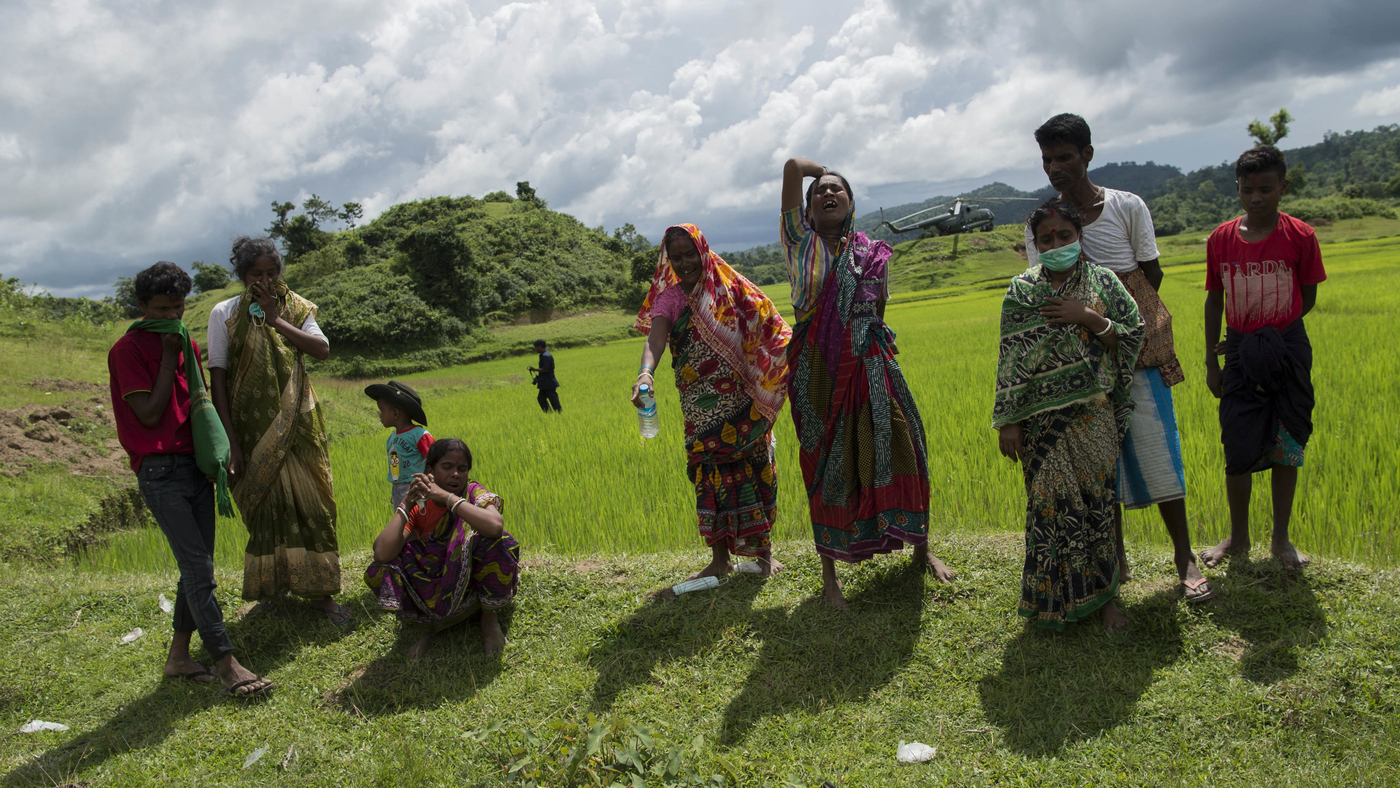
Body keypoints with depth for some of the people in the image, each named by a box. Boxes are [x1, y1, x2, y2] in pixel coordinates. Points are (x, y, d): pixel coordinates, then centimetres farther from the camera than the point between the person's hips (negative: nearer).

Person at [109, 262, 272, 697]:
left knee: (197, 566, 8)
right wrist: (168, 359, -10)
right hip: (160, 470, -7)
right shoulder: (128, 349, -6)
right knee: (198, 568, -10)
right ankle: (226, 663, -8)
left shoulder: (188, 345, 15)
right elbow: (149, 414, -11)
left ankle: (178, 655, 18)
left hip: (196, 464, 7)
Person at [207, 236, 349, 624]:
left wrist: (276, 319, -15)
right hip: (254, 429, -2)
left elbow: (322, 349, -11)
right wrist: (230, 440, -11)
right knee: (266, 505, 4)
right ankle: (272, 585, 24)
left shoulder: (295, 309, 6)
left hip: (297, 425, 2)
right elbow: (218, 378, -5)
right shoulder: (225, 314, -1)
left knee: (310, 505, 2)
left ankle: (319, 591, 11)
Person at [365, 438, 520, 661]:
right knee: (378, 572, -18)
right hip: (438, 589, 3)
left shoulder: (474, 493, -14)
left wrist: (446, 496, -34)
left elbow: (495, 526, -41)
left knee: (496, 542, -34)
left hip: (481, 584, -2)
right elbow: (382, 553, -23)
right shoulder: (419, 508, -5)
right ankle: (428, 625, 1)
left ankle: (489, 617, -9)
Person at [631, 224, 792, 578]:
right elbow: (655, 338, -19)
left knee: (755, 468, 5)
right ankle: (719, 559, 13)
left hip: (744, 400, 0)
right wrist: (646, 373, -39)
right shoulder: (671, 298, 0)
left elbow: (771, 330, 7)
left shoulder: (730, 287, 3)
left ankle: (764, 550, 21)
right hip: (702, 407, 0)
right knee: (712, 473, 2)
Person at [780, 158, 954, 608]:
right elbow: (793, 166, -7)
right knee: (827, 466, 4)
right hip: (818, 370, -2)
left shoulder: (873, 253, 9)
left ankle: (921, 548, 28)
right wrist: (816, 171, 10)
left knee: (898, 451, 5)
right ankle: (829, 573, 17)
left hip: (869, 367, 3)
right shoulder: (801, 242, 1)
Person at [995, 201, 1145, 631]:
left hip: (1093, 415, 1)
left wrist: (1089, 318, -14)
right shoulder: (1021, 291, 1)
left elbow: (1133, 338, 2)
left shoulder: (1103, 281, 3)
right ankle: (1054, 598, 19)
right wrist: (1008, 421, -5)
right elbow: (1010, 359, -1)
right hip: (1042, 419, 0)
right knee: (1050, 504, 4)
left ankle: (1104, 594, 20)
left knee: (1096, 500, 5)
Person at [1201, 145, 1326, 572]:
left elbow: (1308, 299, 1)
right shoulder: (1221, 239, -1)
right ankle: (1238, 537, 21)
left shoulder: (1300, 237, -6)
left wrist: (1272, 335, -7)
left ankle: (1281, 538, 22)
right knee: (1238, 448, 3)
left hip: (1287, 352, -1)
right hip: (1240, 356, 1)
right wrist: (1211, 363, 4)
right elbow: (1214, 301, 5)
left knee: (1287, 448, 7)